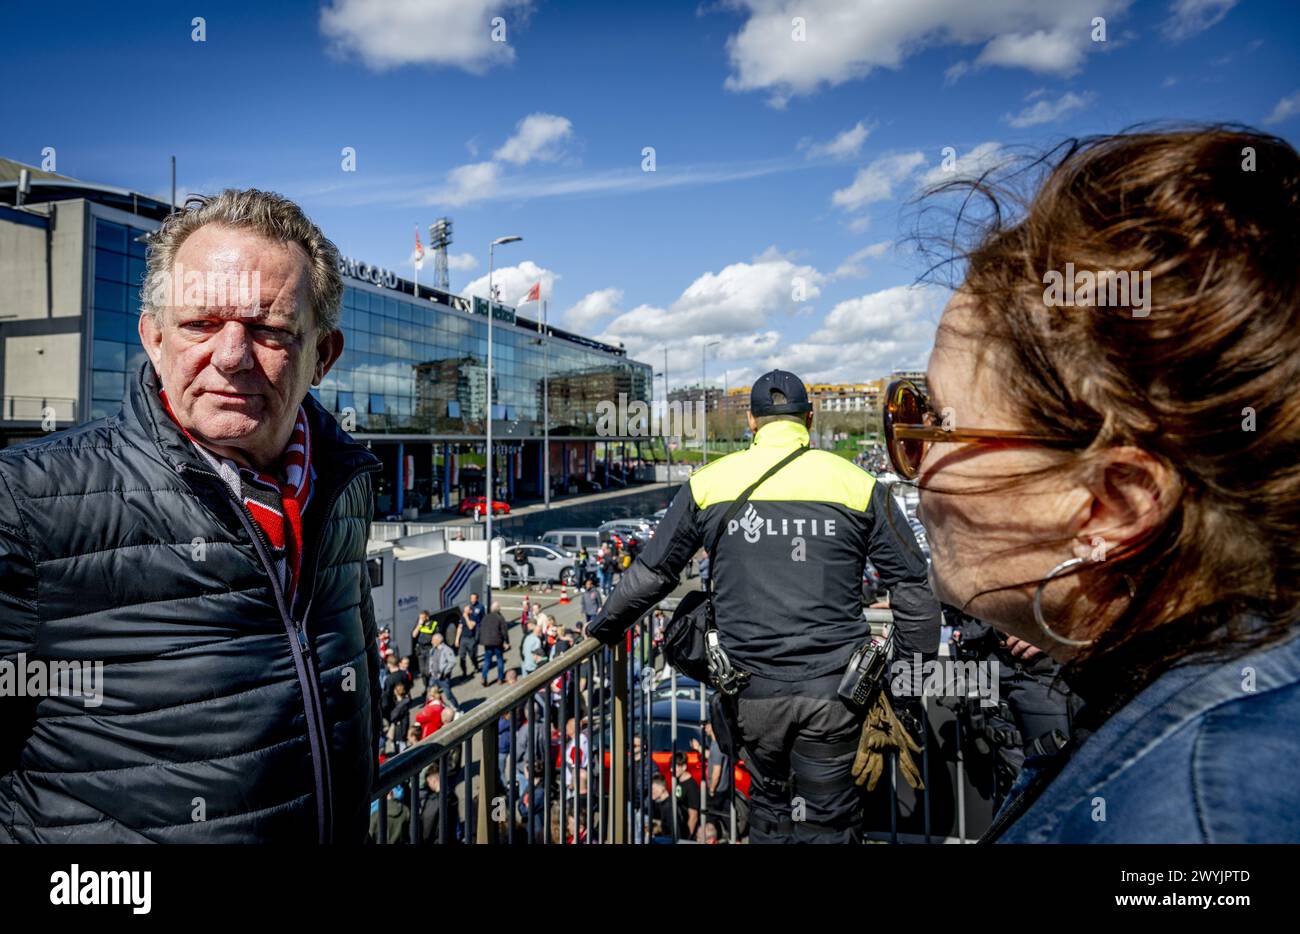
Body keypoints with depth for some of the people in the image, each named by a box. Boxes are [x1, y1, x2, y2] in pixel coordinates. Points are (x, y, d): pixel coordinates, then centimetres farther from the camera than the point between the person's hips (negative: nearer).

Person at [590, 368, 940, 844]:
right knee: (831, 825, 13)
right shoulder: (857, 484, 1)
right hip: (833, 692, 0)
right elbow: (912, 586, 5)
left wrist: (603, 630, 22)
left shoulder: (709, 483, 1)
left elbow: (651, 573, 6)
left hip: (753, 692, 1)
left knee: (768, 809, 21)